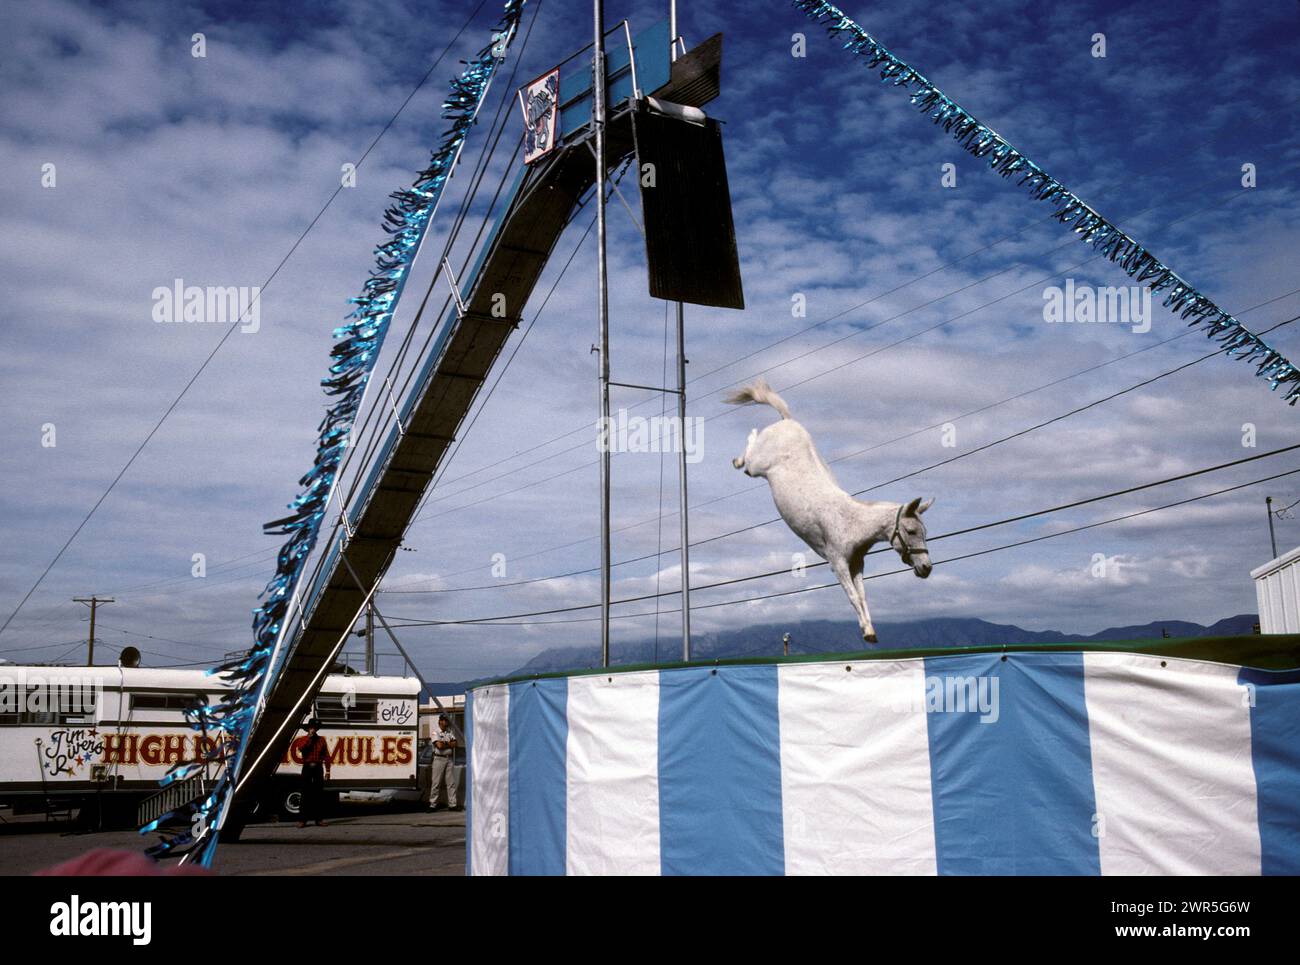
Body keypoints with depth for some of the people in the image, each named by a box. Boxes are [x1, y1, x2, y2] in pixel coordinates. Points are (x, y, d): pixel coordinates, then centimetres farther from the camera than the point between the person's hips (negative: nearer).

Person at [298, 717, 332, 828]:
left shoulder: (321, 740, 9)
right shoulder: (305, 740, 7)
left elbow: (326, 756, 5)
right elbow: (303, 749, -16)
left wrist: (327, 770, -1)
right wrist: (309, 737, -12)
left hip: (318, 768, 1)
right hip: (307, 768, -1)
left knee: (319, 794, 2)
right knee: (306, 794, -3)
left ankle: (318, 819, 8)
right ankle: (303, 819, -1)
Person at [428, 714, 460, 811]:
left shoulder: (450, 733, 15)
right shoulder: (435, 733, -1)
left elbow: (454, 744, 1)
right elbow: (439, 745, -15)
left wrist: (444, 743, -9)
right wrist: (449, 744, -2)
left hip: (450, 759, 5)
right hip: (439, 759, -5)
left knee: (452, 782, 3)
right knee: (436, 782, -3)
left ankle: (452, 804, 6)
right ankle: (432, 804, 1)